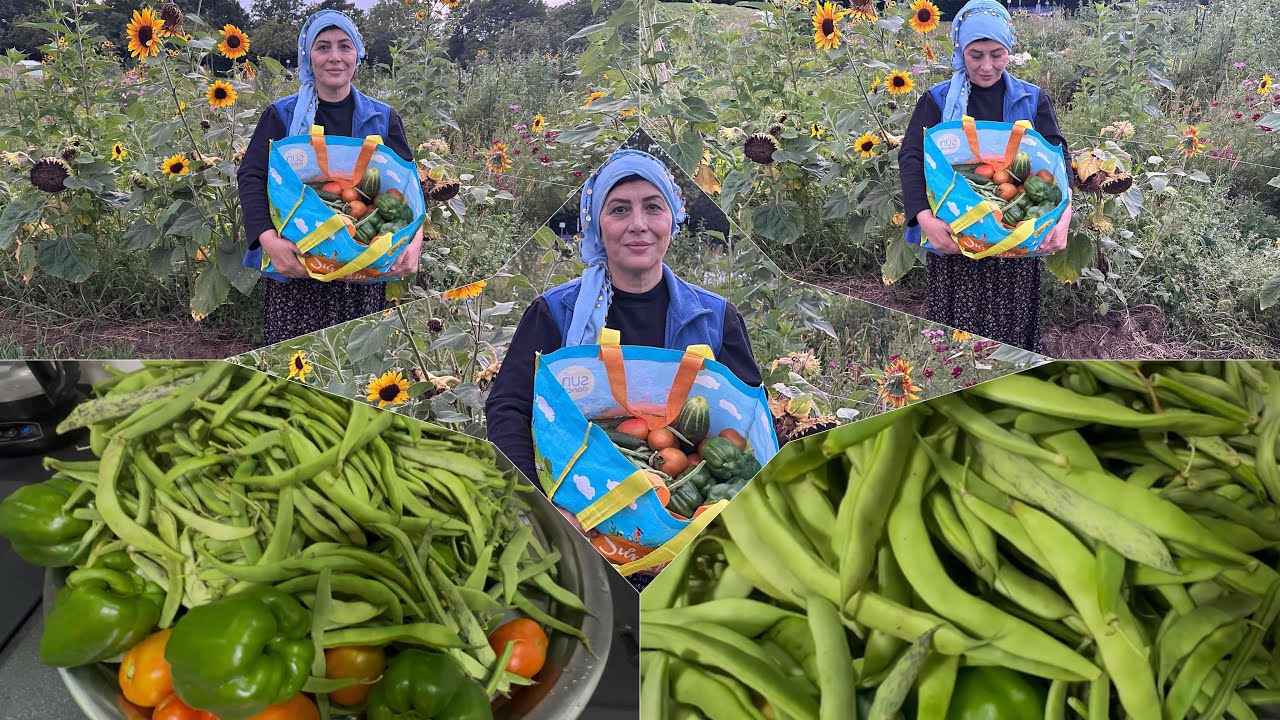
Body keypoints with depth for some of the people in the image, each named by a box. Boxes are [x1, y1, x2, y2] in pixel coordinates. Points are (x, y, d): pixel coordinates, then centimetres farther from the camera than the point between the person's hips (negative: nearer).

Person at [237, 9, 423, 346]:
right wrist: (269, 239, -24)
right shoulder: (281, 115, 2)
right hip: (296, 269, -1)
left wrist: (414, 241, -16)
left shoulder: (382, 118, 7)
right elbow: (251, 177, -6)